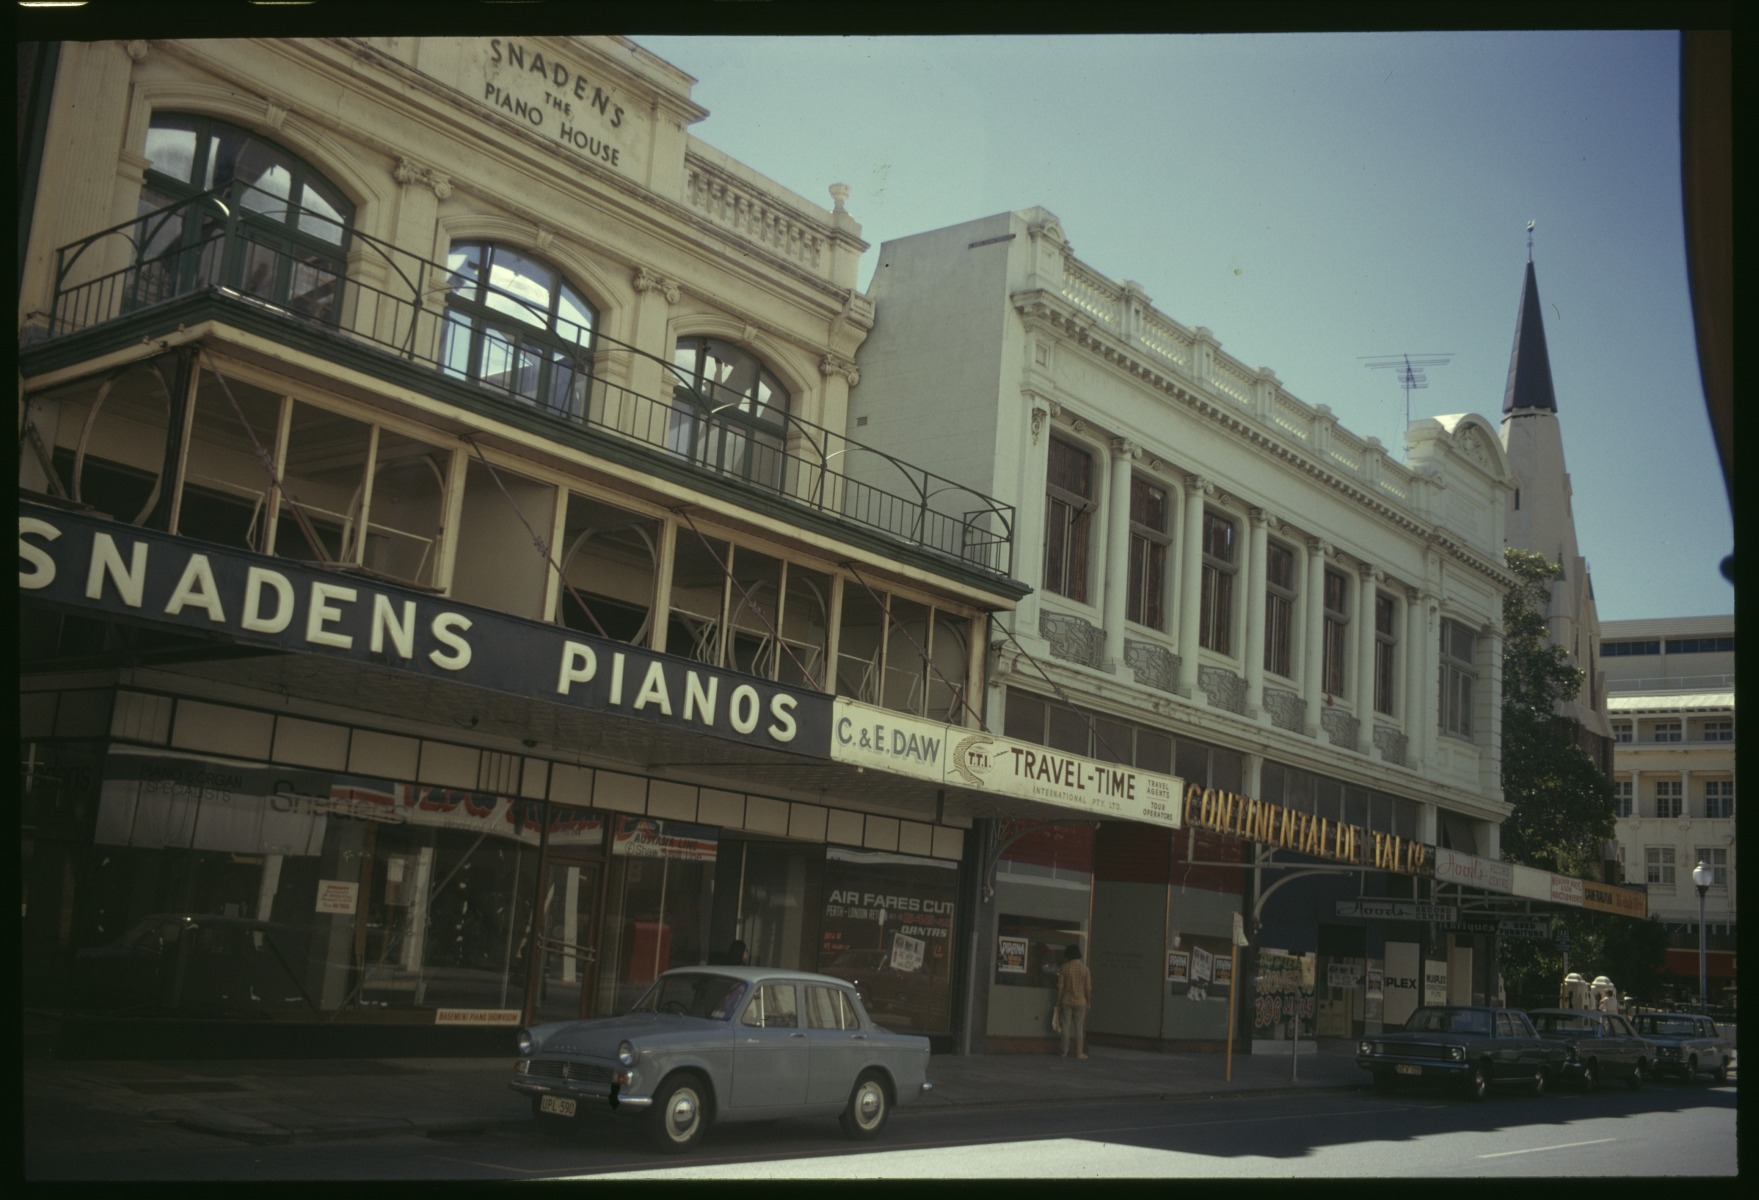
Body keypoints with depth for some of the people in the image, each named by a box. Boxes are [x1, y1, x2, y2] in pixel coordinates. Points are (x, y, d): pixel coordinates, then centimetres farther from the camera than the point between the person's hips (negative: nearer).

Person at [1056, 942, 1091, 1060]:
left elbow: (1060, 986, -4)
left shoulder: (1065, 967, -6)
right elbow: (1088, 988, -3)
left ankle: (1065, 1052, 7)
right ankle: (1079, 1052, 4)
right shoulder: (1084, 968, -5)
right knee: (1079, 1028, 4)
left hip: (1066, 1002, 0)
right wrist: (1088, 1001, 10)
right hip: (1080, 1002, 0)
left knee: (1066, 1027, 6)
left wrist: (1058, 1002, 5)